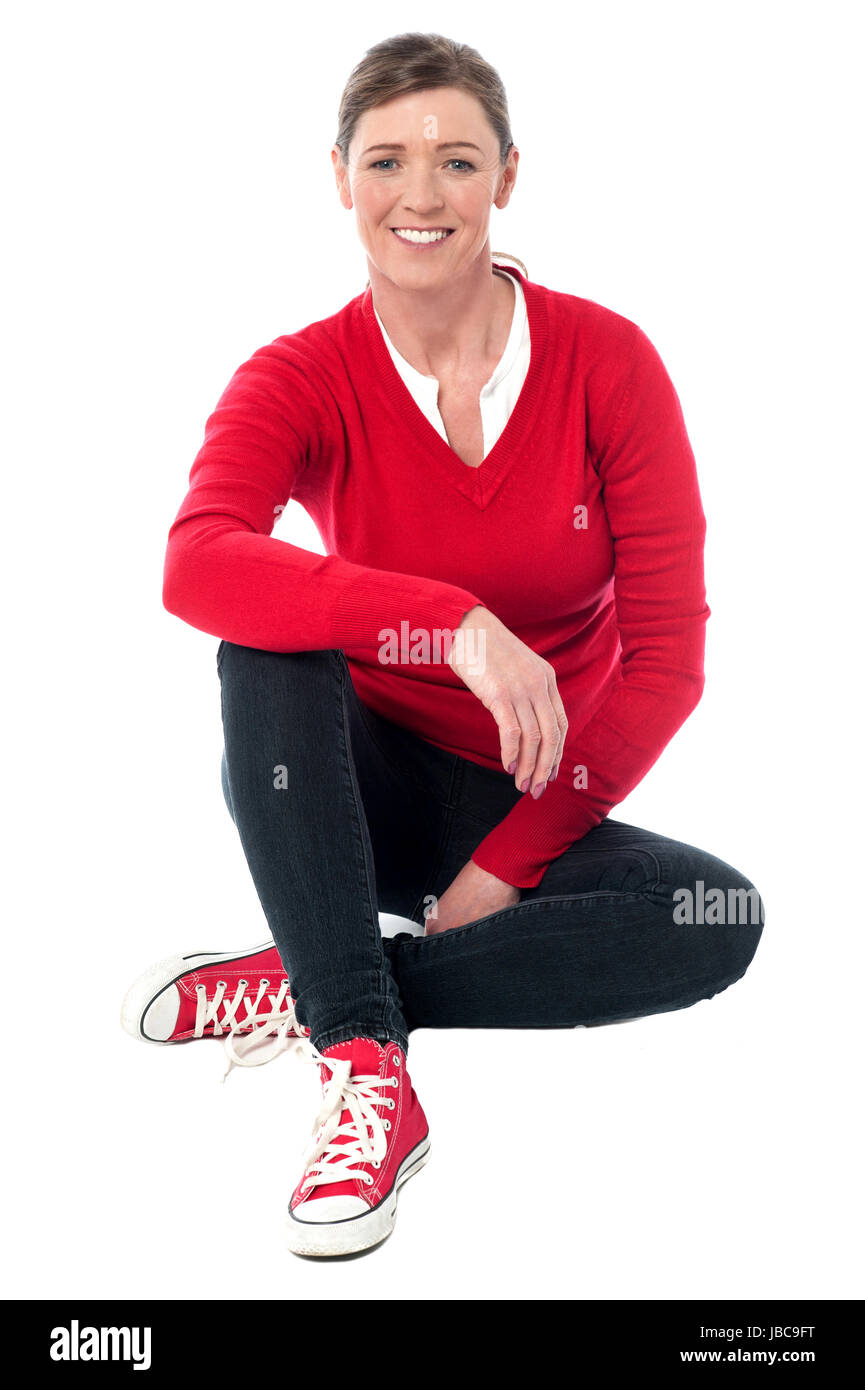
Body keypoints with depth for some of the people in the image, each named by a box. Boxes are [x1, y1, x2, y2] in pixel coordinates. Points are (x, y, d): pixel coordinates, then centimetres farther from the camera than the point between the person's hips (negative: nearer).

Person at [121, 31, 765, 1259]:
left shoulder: (608, 361, -10)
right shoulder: (300, 380, -10)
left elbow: (669, 659, -11)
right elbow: (196, 567, -32)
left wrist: (504, 867, -15)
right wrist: (455, 623, -42)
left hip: (534, 807, 1)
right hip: (367, 789, 0)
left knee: (722, 916, -27)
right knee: (269, 638, -30)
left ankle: (298, 989, -22)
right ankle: (367, 1066, -32)